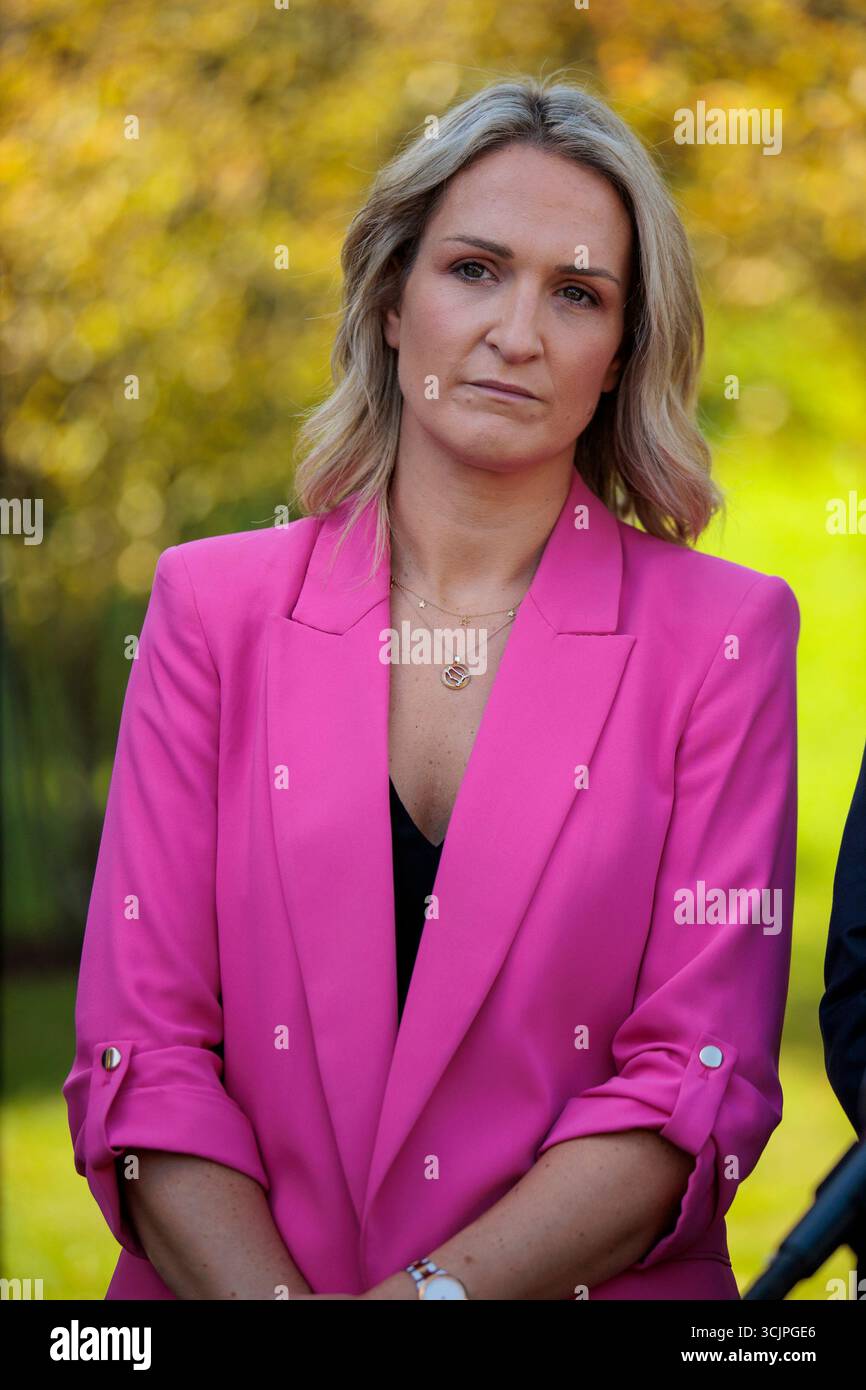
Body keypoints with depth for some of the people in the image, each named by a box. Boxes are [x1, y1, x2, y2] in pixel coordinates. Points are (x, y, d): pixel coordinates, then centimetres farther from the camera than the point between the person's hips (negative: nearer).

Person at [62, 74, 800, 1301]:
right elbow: (141, 1046, 3)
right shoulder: (216, 604, 7)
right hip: (225, 1286, 1)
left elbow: (700, 1075, -2)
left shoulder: (723, 634, 3)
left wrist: (432, 1293, -14)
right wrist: (271, 1297, -13)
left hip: (592, 1289, 0)